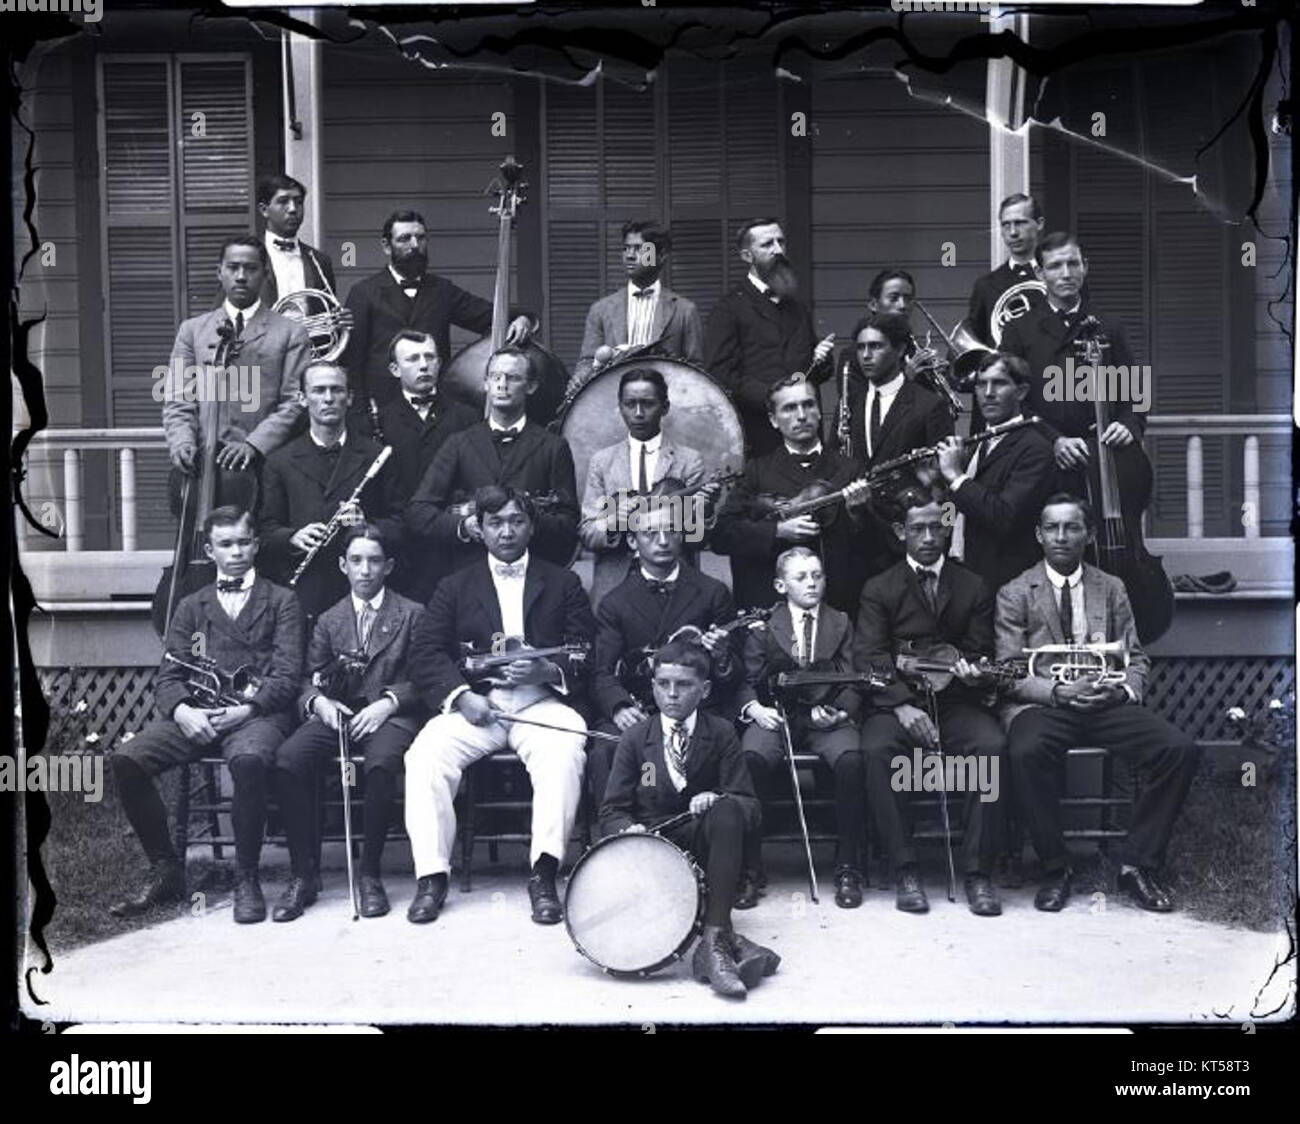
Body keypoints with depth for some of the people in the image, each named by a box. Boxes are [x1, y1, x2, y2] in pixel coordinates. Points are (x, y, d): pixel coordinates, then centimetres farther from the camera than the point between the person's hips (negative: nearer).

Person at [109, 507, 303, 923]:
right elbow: (167, 676, 13)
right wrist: (182, 710, -10)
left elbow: (288, 675, 2)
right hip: (195, 714, 4)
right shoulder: (191, 607, 24)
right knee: (124, 761, -23)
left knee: (248, 761, -39)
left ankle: (246, 878, -21)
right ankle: (165, 870, -7)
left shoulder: (281, 602, 14)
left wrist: (246, 710, -15)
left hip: (256, 713, -3)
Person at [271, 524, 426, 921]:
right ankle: (302, 874, -18)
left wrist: (389, 703, -14)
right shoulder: (328, 620, 21)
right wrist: (318, 701, -9)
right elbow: (310, 678, 14)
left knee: (382, 762, -37)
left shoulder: (412, 614, 11)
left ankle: (369, 873, -21)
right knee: (288, 758, -28)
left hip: (390, 714, -3)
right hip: (336, 712, 3)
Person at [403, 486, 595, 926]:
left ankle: (544, 874, -30)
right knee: (425, 755, -27)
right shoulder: (455, 586, 17)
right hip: (473, 702, 1)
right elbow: (425, 653, 5)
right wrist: (461, 695, -12)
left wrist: (548, 670, -15)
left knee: (564, 753, -34)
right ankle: (431, 876, -20)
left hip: (541, 701, -1)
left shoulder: (562, 583, 15)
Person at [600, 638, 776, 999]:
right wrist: (631, 830, -23)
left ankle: (713, 941, -40)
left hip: (700, 841, -1)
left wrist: (716, 800, -26)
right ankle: (728, 940, -34)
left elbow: (750, 807, -3)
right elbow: (612, 812, 1)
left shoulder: (721, 734, 3)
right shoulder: (635, 738, 5)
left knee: (727, 811, -33)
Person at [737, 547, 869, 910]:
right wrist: (755, 708, -16)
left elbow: (853, 684, 8)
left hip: (827, 718, 1)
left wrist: (838, 713, -12)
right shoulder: (763, 625, 12)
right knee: (750, 758, -33)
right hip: (775, 716, -1)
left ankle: (848, 869, -19)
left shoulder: (841, 623, 16)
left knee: (850, 759, -32)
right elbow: (747, 682, 5)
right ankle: (748, 870, -22)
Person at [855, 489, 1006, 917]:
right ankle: (905, 871, -24)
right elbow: (868, 658, -3)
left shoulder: (973, 588, 15)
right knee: (878, 749, -34)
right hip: (896, 701, -1)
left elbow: (980, 652, 11)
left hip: (956, 701, 1)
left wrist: (973, 671, -15)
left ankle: (978, 872, -23)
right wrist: (903, 705, -19)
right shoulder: (879, 590, 9)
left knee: (992, 745, -31)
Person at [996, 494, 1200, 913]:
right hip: (1042, 705, -3)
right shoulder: (1014, 594, 6)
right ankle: (1055, 869, -19)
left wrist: (1124, 690, -8)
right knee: (1028, 752, -37)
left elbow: (1136, 660, 15)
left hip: (1106, 703, 3)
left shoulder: (1112, 589, 16)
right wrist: (1058, 691, -18)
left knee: (1179, 748, -23)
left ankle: (1138, 864, -9)